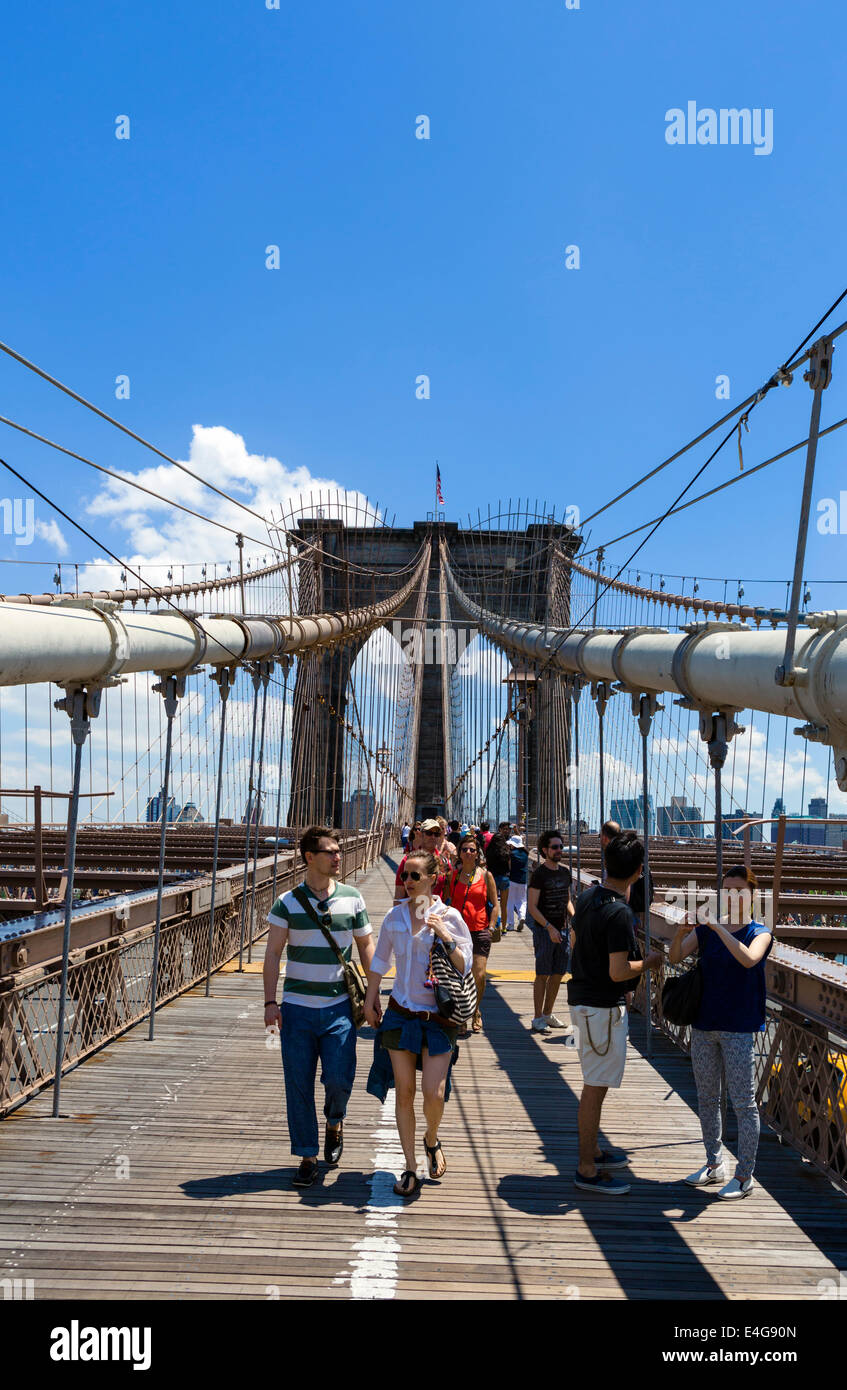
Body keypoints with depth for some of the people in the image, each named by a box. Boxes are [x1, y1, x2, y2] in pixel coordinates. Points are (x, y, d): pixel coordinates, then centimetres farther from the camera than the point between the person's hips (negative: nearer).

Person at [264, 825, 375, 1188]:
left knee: (339, 1078, -7)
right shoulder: (287, 902, -2)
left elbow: (366, 946, 10)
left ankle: (334, 1121, 27)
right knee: (298, 1085, 3)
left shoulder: (352, 898, 2)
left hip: (339, 1006, 0)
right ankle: (307, 1156, 19)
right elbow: (273, 953, -1)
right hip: (296, 1008, 0)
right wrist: (270, 1001, -8)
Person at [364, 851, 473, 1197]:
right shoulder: (395, 916, 3)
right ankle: (410, 1166, 19)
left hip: (438, 1016, -2)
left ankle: (432, 1140, 26)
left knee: (434, 1093, -8)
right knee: (404, 1092, 4)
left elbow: (466, 967, -5)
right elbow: (379, 961, 14)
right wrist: (370, 1000, 13)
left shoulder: (449, 917, -5)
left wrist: (446, 938, -17)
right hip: (401, 1013, 3)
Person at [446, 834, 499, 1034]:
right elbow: (447, 902, 13)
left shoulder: (485, 875, 4)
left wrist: (490, 928, -1)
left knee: (479, 976, -6)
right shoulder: (453, 875, 7)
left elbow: (494, 905, 7)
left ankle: (476, 1011, 20)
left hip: (480, 932, -1)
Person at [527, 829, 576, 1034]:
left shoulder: (565, 872, 10)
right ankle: (538, 1019, 5)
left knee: (558, 974, 10)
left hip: (563, 929, 6)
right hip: (544, 930, -6)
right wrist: (549, 927, -19)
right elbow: (532, 907, -12)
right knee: (543, 975, -2)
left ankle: (548, 1014, 22)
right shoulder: (539, 874, -9)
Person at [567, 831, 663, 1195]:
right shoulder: (620, 913, -24)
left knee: (596, 1084, 21)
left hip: (582, 997, 9)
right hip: (602, 1007, -9)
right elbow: (618, 972, -24)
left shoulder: (587, 896, 3)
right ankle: (587, 1170, 9)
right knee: (596, 1087, 0)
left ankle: (592, 1151, 35)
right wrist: (649, 961, -8)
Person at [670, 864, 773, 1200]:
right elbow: (675, 958, -6)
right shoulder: (707, 930, 4)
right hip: (704, 1024, 5)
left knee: (743, 1102, 1)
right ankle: (714, 1165, 28)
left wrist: (719, 927, -31)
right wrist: (681, 933, -24)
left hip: (739, 1028, -5)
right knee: (707, 1098, 14)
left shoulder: (760, 933, -6)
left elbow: (748, 959, -28)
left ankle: (744, 1176, 12)